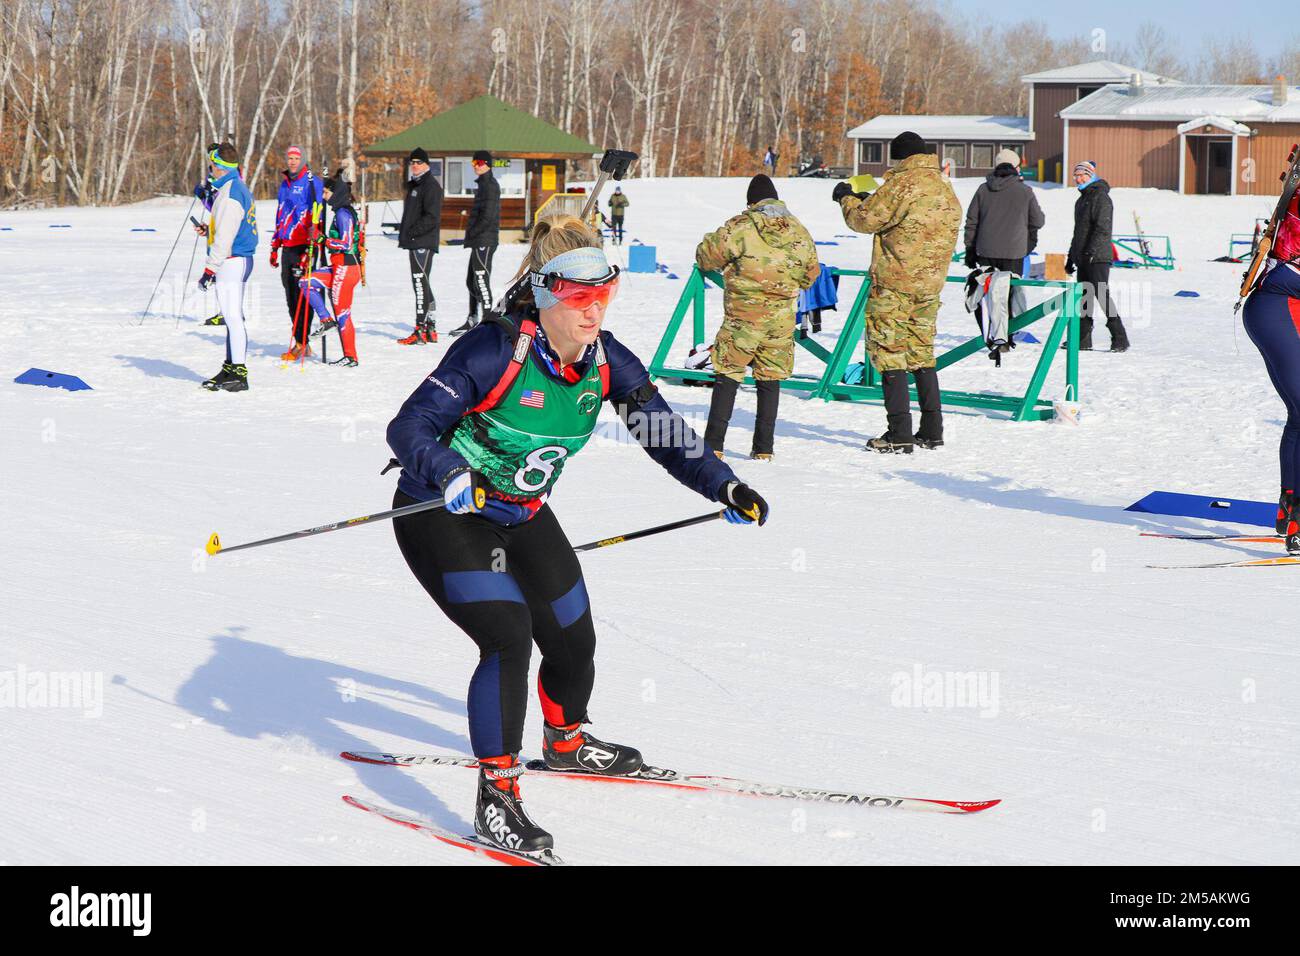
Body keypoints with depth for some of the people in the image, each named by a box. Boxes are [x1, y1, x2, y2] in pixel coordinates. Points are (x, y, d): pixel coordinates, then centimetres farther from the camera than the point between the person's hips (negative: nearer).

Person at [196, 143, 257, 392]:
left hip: (231, 260, -11)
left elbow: (224, 238, -20)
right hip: (241, 259, 11)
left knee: (233, 317, -9)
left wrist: (209, 269, -18)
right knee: (233, 317, 13)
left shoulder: (229, 195, -17)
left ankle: (238, 374, -8)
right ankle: (231, 369, 19)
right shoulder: (239, 188, 15)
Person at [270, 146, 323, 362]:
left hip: (304, 246, -8)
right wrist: (275, 247, 25)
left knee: (302, 296, -9)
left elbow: (316, 216, -13)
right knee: (291, 297, 9)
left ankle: (301, 343, -8)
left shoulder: (311, 183, -6)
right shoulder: (285, 185, 19)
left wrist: (310, 248, -20)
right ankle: (301, 343, 15)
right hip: (288, 247, 8)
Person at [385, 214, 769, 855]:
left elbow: (663, 434, -3)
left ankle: (566, 742, 48)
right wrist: (450, 475, -48)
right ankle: (496, 797, -14)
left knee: (573, 642, 15)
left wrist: (723, 486, -16)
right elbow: (408, 428, -29)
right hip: (443, 516, -7)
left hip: (524, 520, 7)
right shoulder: (494, 350, -28)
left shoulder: (606, 361, -9)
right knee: (508, 637, -25)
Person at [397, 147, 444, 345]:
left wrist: (412, 232, -18)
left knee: (420, 284, -13)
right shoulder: (414, 185, 21)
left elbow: (432, 217, -19)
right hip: (415, 243, 10)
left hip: (423, 243, -10)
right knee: (422, 284, 12)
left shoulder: (431, 185, -10)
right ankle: (430, 329, 17)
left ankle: (420, 331, -15)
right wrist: (405, 235, 15)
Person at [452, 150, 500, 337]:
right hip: (479, 241, 11)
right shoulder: (483, 184, 19)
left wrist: (472, 232, -13)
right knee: (472, 281, 16)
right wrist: (471, 235, 15)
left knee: (481, 280, -10)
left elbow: (488, 216, -19)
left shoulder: (490, 185, -12)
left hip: (484, 241, -11)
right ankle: (473, 320, 23)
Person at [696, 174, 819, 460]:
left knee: (727, 376, 3)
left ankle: (713, 444, -2)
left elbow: (706, 256, -3)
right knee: (770, 379, 11)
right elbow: (810, 274, 15)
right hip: (781, 320, 3)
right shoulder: (799, 232, 4)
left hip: (742, 318, -3)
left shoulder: (740, 226, -9)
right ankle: (764, 448, 11)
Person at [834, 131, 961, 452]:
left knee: (888, 352, -3)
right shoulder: (947, 190, 12)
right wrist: (873, 201, 21)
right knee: (922, 352, 16)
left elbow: (864, 219, -10)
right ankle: (931, 430, 17)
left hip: (894, 283, -8)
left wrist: (848, 198, 11)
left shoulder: (902, 184, -14)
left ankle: (899, 433, -8)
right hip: (930, 284, 8)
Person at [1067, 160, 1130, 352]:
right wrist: (1071, 258, 26)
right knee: (1084, 297, 9)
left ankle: (1120, 339, -13)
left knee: (1102, 295, -14)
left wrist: (1091, 251, -26)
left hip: (1098, 257, -9)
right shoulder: (1081, 200, 22)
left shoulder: (1101, 198, -8)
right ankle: (1083, 339, 12)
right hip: (1083, 259, 9)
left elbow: (1103, 229, -18)